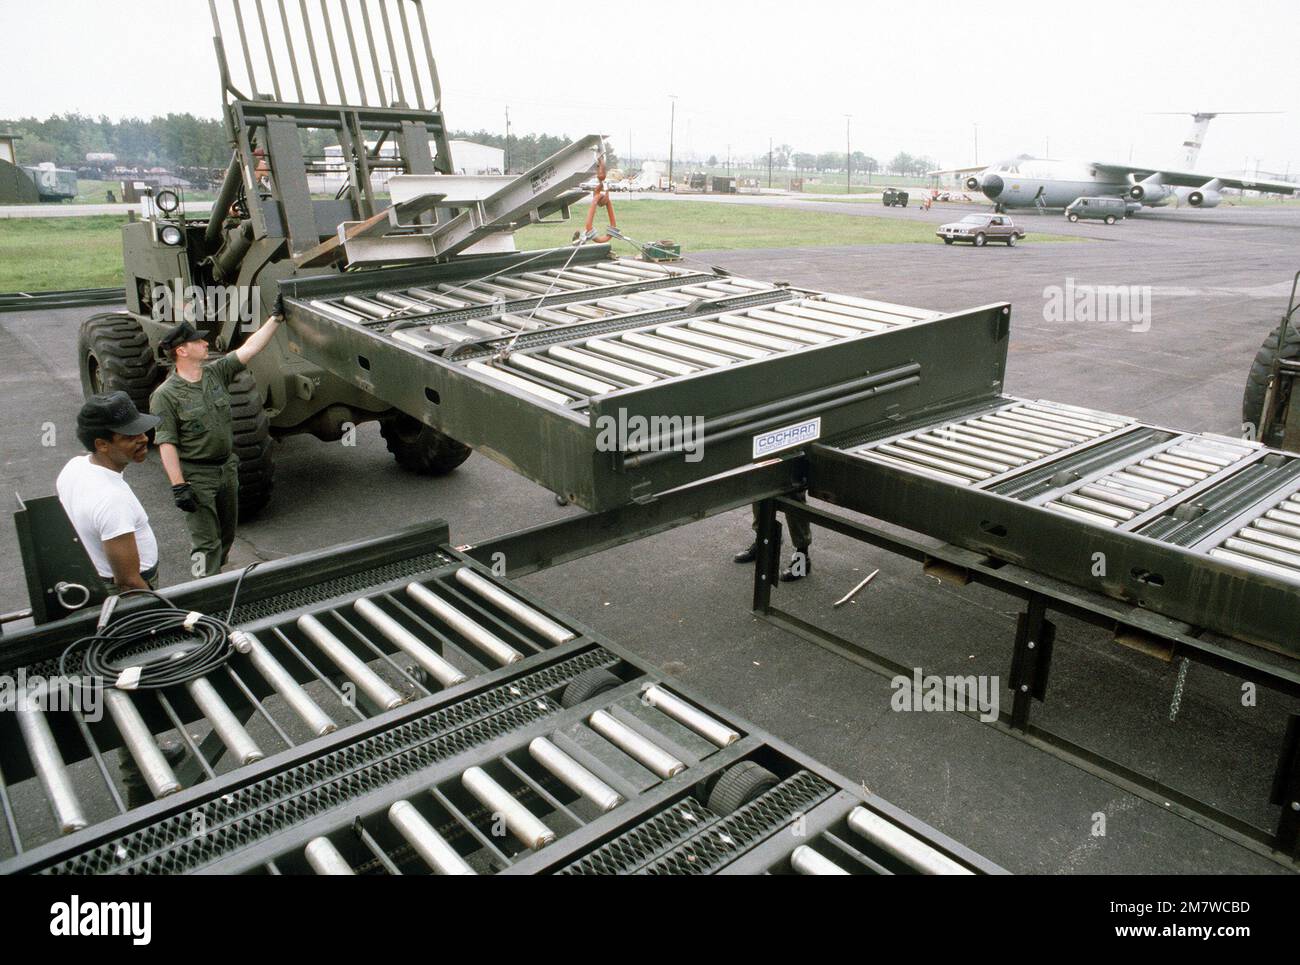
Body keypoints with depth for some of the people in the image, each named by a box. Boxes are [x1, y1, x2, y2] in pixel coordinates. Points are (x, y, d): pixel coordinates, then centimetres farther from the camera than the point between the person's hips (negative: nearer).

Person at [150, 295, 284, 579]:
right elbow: (166, 443, -16)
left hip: (227, 467, 7)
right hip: (196, 476, -6)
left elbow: (250, 348, 1)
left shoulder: (216, 372, 2)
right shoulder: (166, 395, -14)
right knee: (206, 543, -5)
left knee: (227, 536, 18)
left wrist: (276, 316, -3)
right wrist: (178, 486, -21)